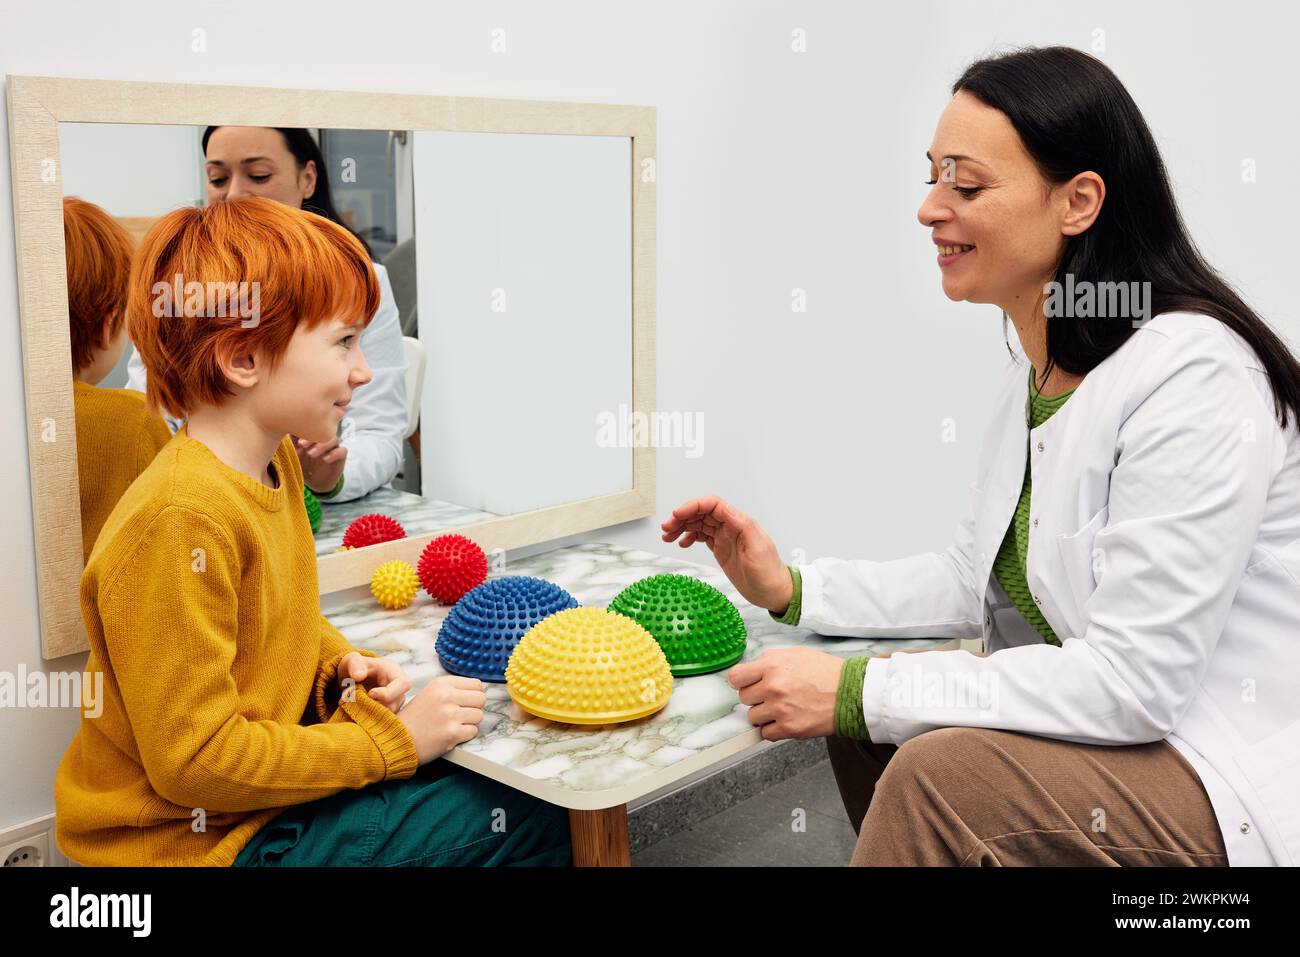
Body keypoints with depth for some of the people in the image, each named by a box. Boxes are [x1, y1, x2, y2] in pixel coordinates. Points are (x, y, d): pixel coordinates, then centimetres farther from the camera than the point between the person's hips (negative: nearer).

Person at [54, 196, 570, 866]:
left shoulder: (276, 461, 3)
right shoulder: (181, 522, -28)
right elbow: (197, 762, -26)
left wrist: (342, 665, -2)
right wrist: (394, 738, -22)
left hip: (265, 780, 9)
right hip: (200, 838, -9)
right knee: (533, 821, -9)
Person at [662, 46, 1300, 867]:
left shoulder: (1193, 378, -24)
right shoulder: (1037, 374, 6)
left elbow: (1132, 682, -27)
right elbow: (978, 583, 12)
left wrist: (857, 691, -25)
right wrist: (793, 589, 1)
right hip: (1127, 718, 9)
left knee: (939, 773, -27)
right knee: (865, 722, 3)